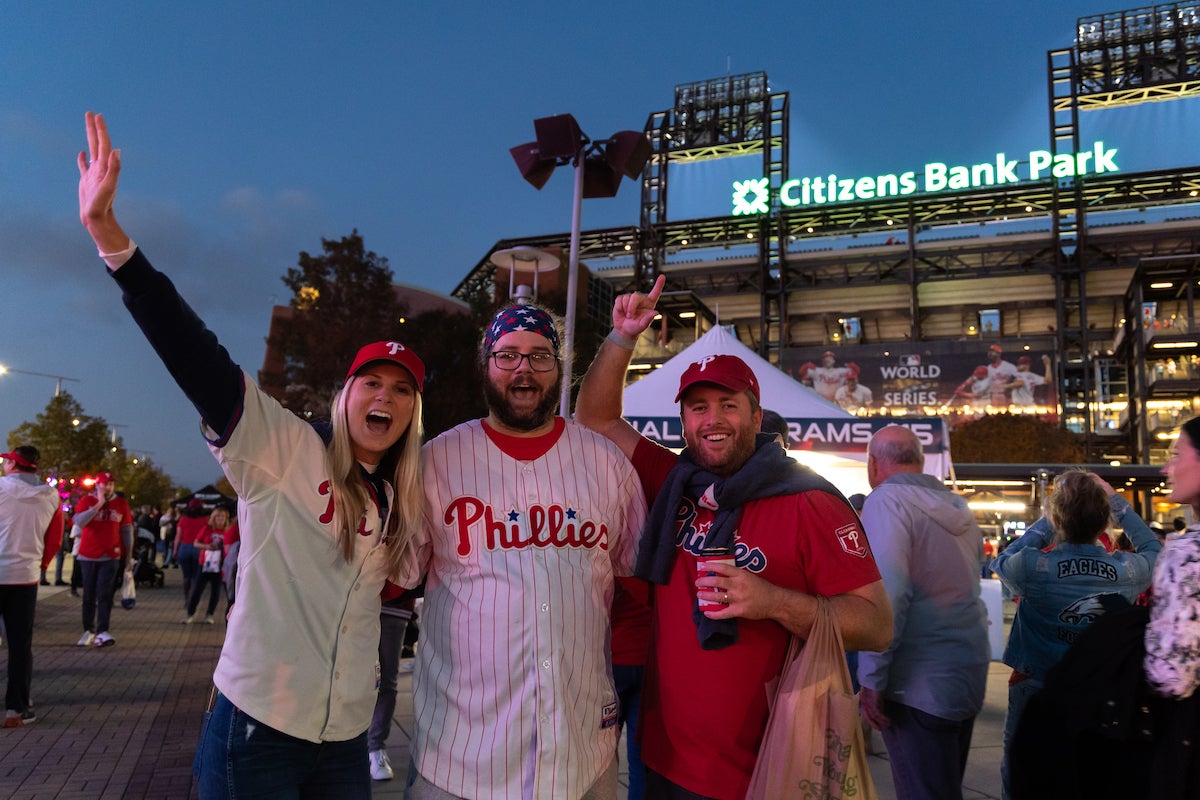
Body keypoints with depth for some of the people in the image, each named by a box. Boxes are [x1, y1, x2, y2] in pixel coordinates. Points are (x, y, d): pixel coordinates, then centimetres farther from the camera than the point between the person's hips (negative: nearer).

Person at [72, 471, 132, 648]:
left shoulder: (121, 504, 3)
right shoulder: (86, 501, -1)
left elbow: (127, 530, 8)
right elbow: (79, 521, -18)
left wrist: (128, 554, 8)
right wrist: (99, 504, -20)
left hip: (111, 556, 0)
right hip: (88, 556, 0)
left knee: (105, 594, -9)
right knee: (89, 595, 8)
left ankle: (102, 632, -12)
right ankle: (89, 630, 17)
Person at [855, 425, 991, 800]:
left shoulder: (887, 501, -13)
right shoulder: (959, 509, 11)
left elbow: (886, 595, -23)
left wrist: (871, 678, -17)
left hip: (920, 683, -8)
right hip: (970, 676, 8)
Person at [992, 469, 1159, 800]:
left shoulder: (1033, 567, -22)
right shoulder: (1128, 570, -14)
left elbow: (1001, 561, 1)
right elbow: (1154, 550, 9)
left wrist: (1045, 524, -1)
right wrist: (1117, 502, 9)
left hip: (1034, 689, -2)